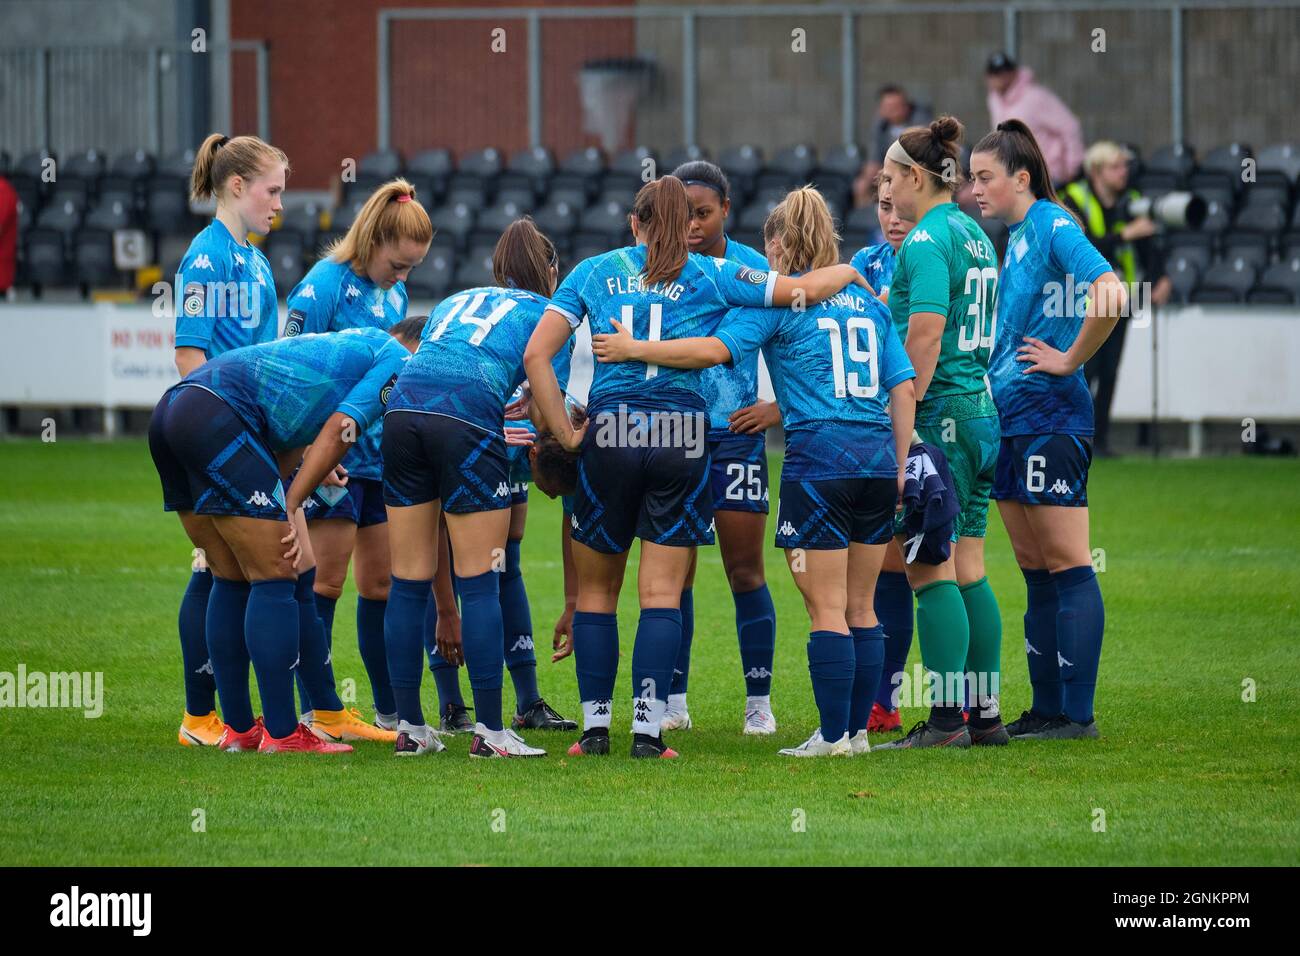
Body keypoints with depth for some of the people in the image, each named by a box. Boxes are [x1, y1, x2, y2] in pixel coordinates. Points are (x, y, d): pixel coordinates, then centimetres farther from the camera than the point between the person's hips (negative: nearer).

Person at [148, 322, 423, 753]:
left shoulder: (353, 343, 33)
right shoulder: (398, 361, 7)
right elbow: (339, 430, -5)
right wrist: (290, 508, -4)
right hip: (216, 414, -9)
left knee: (233, 582, 16)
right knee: (276, 577, -4)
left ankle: (238, 728, 19)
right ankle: (282, 734, -4)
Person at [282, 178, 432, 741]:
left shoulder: (394, 293, 11)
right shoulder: (323, 286, -13)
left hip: (381, 457, 7)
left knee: (382, 584, 10)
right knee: (325, 581, -5)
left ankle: (390, 713, 16)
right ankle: (314, 712, -2)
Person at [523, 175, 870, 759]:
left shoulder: (594, 272, 10)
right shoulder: (711, 276, 7)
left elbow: (536, 354, 0)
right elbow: (808, 289, 7)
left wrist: (565, 433, 2)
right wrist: (848, 272, 28)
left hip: (609, 435, 1)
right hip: (683, 438, -1)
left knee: (596, 591, 13)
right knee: (662, 595, 3)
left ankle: (595, 726, 9)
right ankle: (648, 728, -5)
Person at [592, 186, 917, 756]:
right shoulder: (868, 303, 16)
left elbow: (715, 350, -13)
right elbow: (903, 388, 12)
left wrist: (633, 349, -7)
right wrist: (900, 468, 16)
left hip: (818, 458, -6)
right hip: (877, 460, 6)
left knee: (827, 610, -3)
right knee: (860, 607, 11)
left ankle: (833, 735, -3)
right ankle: (857, 730, 12)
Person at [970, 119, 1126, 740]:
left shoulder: (1053, 227, -12)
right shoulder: (1015, 237, 15)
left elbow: (1111, 296, -26)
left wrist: (1070, 360, -17)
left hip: (1050, 414, -10)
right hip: (1010, 417, 10)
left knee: (1067, 566, -6)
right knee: (1034, 570, 10)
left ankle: (1077, 713, -5)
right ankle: (1046, 709, 14)